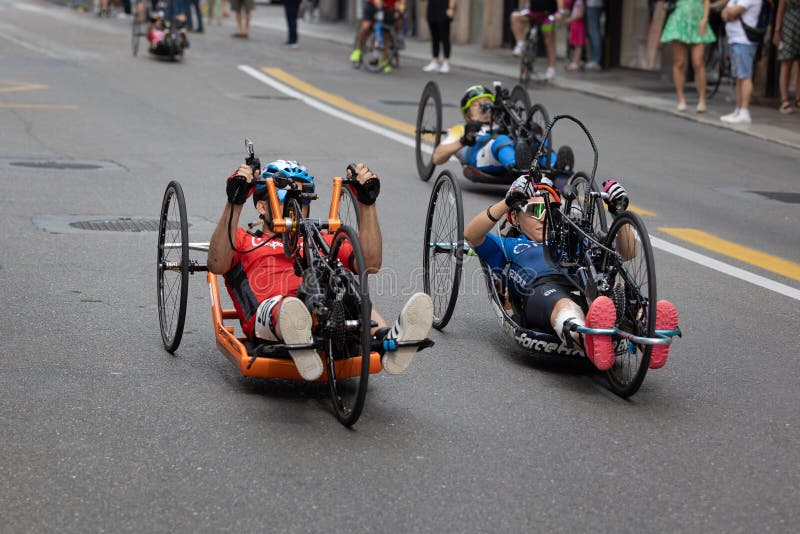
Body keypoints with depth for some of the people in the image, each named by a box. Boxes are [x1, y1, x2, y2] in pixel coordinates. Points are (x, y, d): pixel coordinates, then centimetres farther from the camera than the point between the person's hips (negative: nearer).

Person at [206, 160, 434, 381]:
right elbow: (217, 265, 5)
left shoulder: (322, 241, 37)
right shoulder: (245, 240, 30)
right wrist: (234, 204, -5)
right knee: (285, 306, -38)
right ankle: (301, 350, -71)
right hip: (267, 320, -2)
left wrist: (367, 203, 12)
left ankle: (388, 341, -63)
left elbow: (370, 263, 19)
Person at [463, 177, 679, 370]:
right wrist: (506, 202, 4)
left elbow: (626, 253, 37)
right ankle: (587, 341, -78)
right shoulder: (511, 247, 36)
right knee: (562, 304, -43)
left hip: (586, 290, 3)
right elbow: (471, 235, 16)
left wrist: (620, 213, 22)